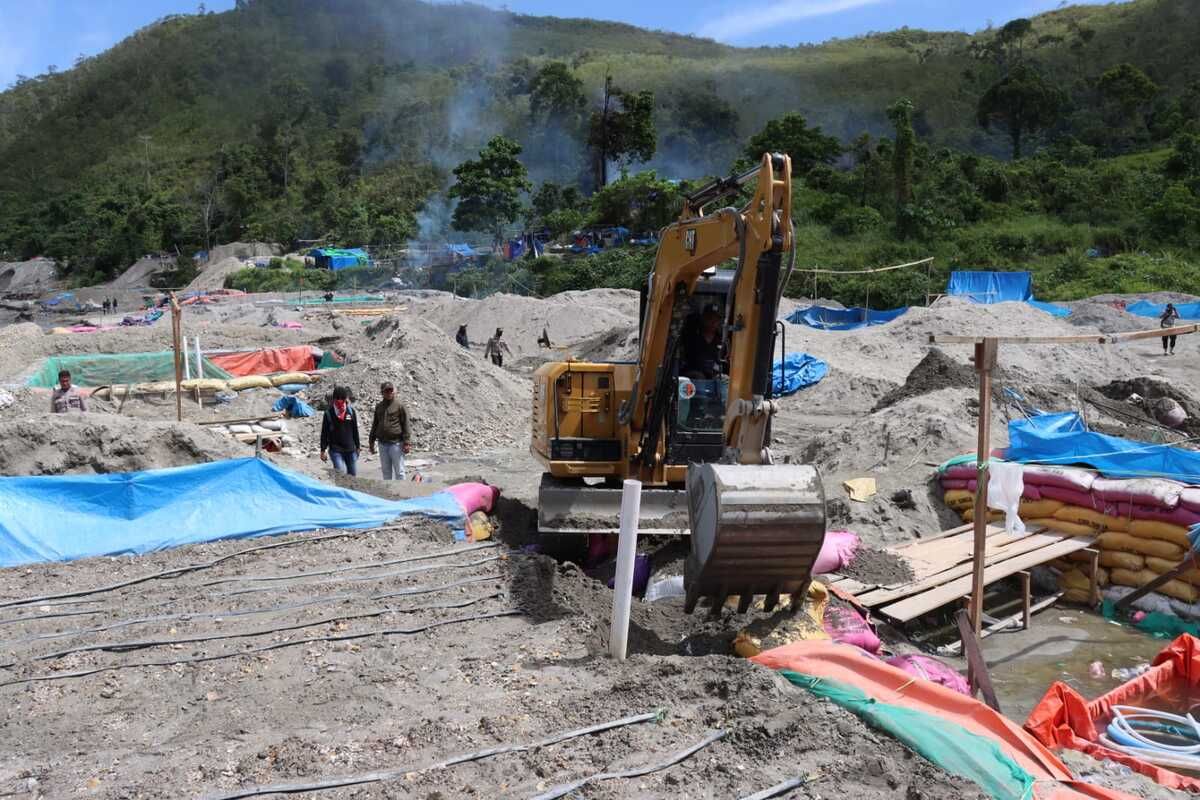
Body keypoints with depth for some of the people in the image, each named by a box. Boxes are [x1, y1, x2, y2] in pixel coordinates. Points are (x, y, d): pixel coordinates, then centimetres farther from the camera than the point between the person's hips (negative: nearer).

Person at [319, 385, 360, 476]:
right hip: (335, 450, -4)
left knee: (352, 475, 9)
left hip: (350, 449, 4)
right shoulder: (329, 413, -6)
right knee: (342, 472, -19)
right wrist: (323, 450, -2)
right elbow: (324, 433, -1)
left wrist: (358, 446, 15)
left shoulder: (351, 411, 3)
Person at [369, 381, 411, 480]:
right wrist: (371, 441, 18)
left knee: (399, 471, 0)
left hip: (396, 443, -5)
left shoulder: (399, 405, -3)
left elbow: (405, 425, -5)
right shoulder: (379, 407, 12)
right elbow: (375, 425, 20)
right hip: (382, 444, 5)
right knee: (386, 471, 12)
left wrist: (406, 442, -10)